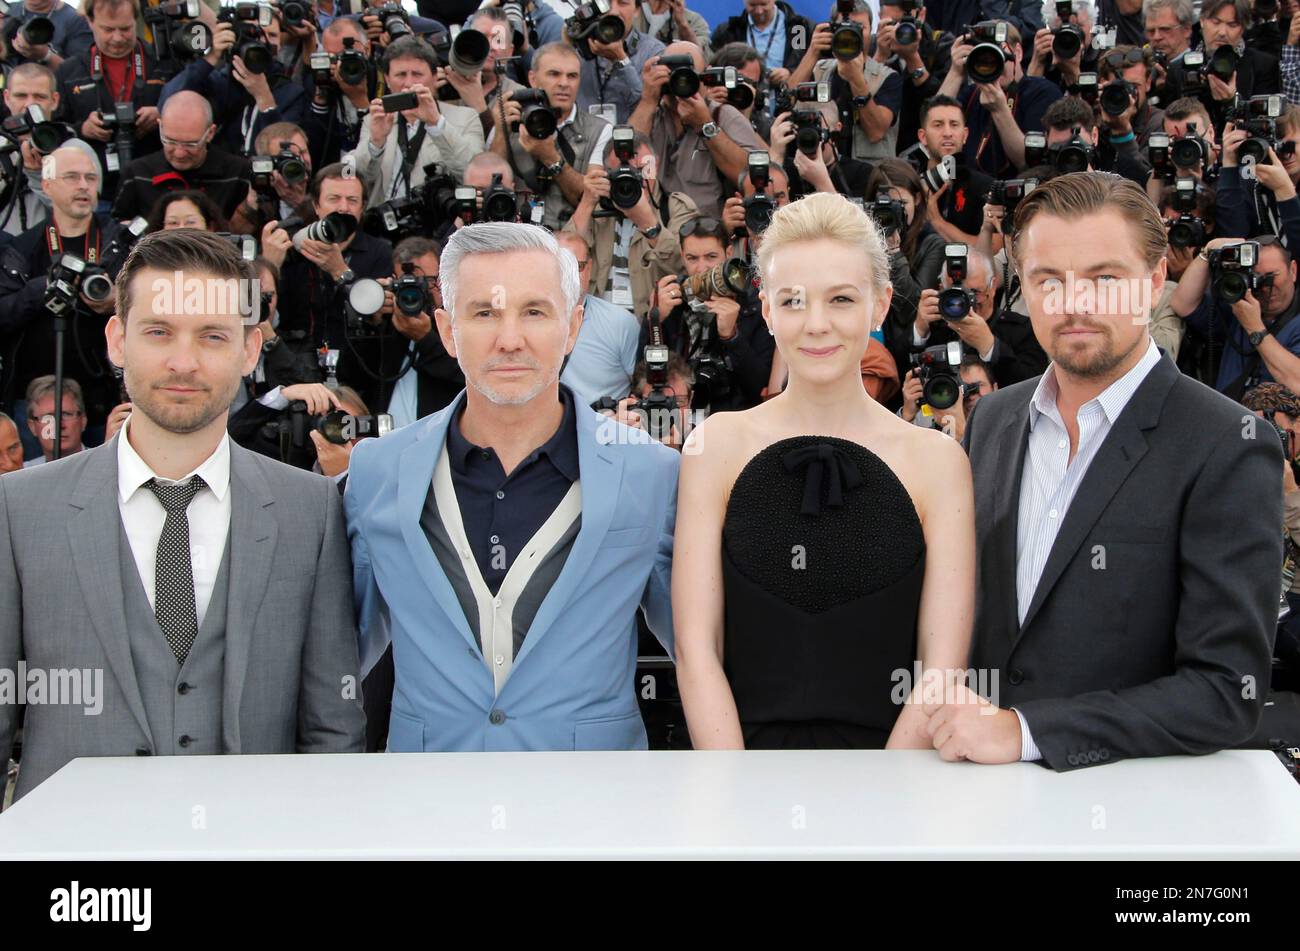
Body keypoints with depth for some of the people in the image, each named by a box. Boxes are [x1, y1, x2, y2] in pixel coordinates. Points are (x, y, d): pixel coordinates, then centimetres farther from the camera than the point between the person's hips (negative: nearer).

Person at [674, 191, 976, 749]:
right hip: (748, 748, 0)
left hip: (895, 753, 0)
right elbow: (696, 648, 0)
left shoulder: (936, 460, 3)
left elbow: (943, 668, 0)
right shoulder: (718, 446, 4)